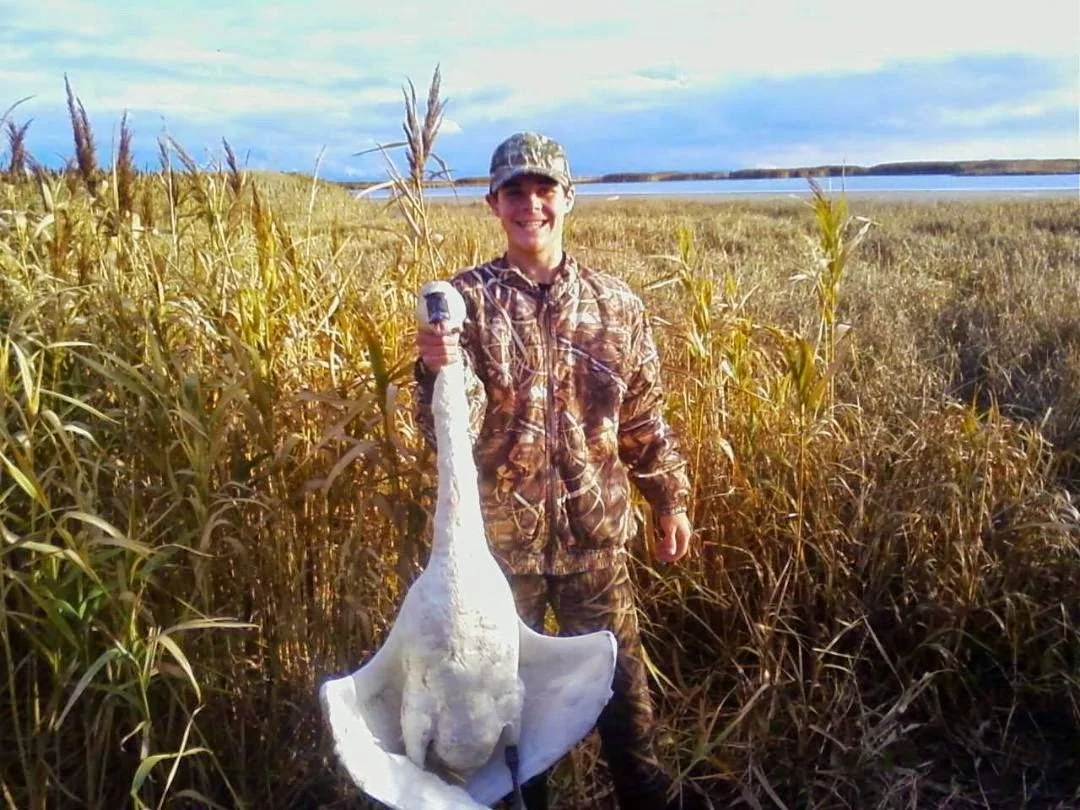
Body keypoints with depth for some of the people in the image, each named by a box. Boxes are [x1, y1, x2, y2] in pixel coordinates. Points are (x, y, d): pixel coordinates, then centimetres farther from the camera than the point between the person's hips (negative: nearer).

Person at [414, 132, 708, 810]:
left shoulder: (614, 303, 1)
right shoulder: (468, 299, -6)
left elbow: (645, 418, 9)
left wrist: (671, 500, 10)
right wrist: (440, 373, -32)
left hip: (597, 530, 1)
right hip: (502, 532, -1)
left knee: (621, 676, 15)